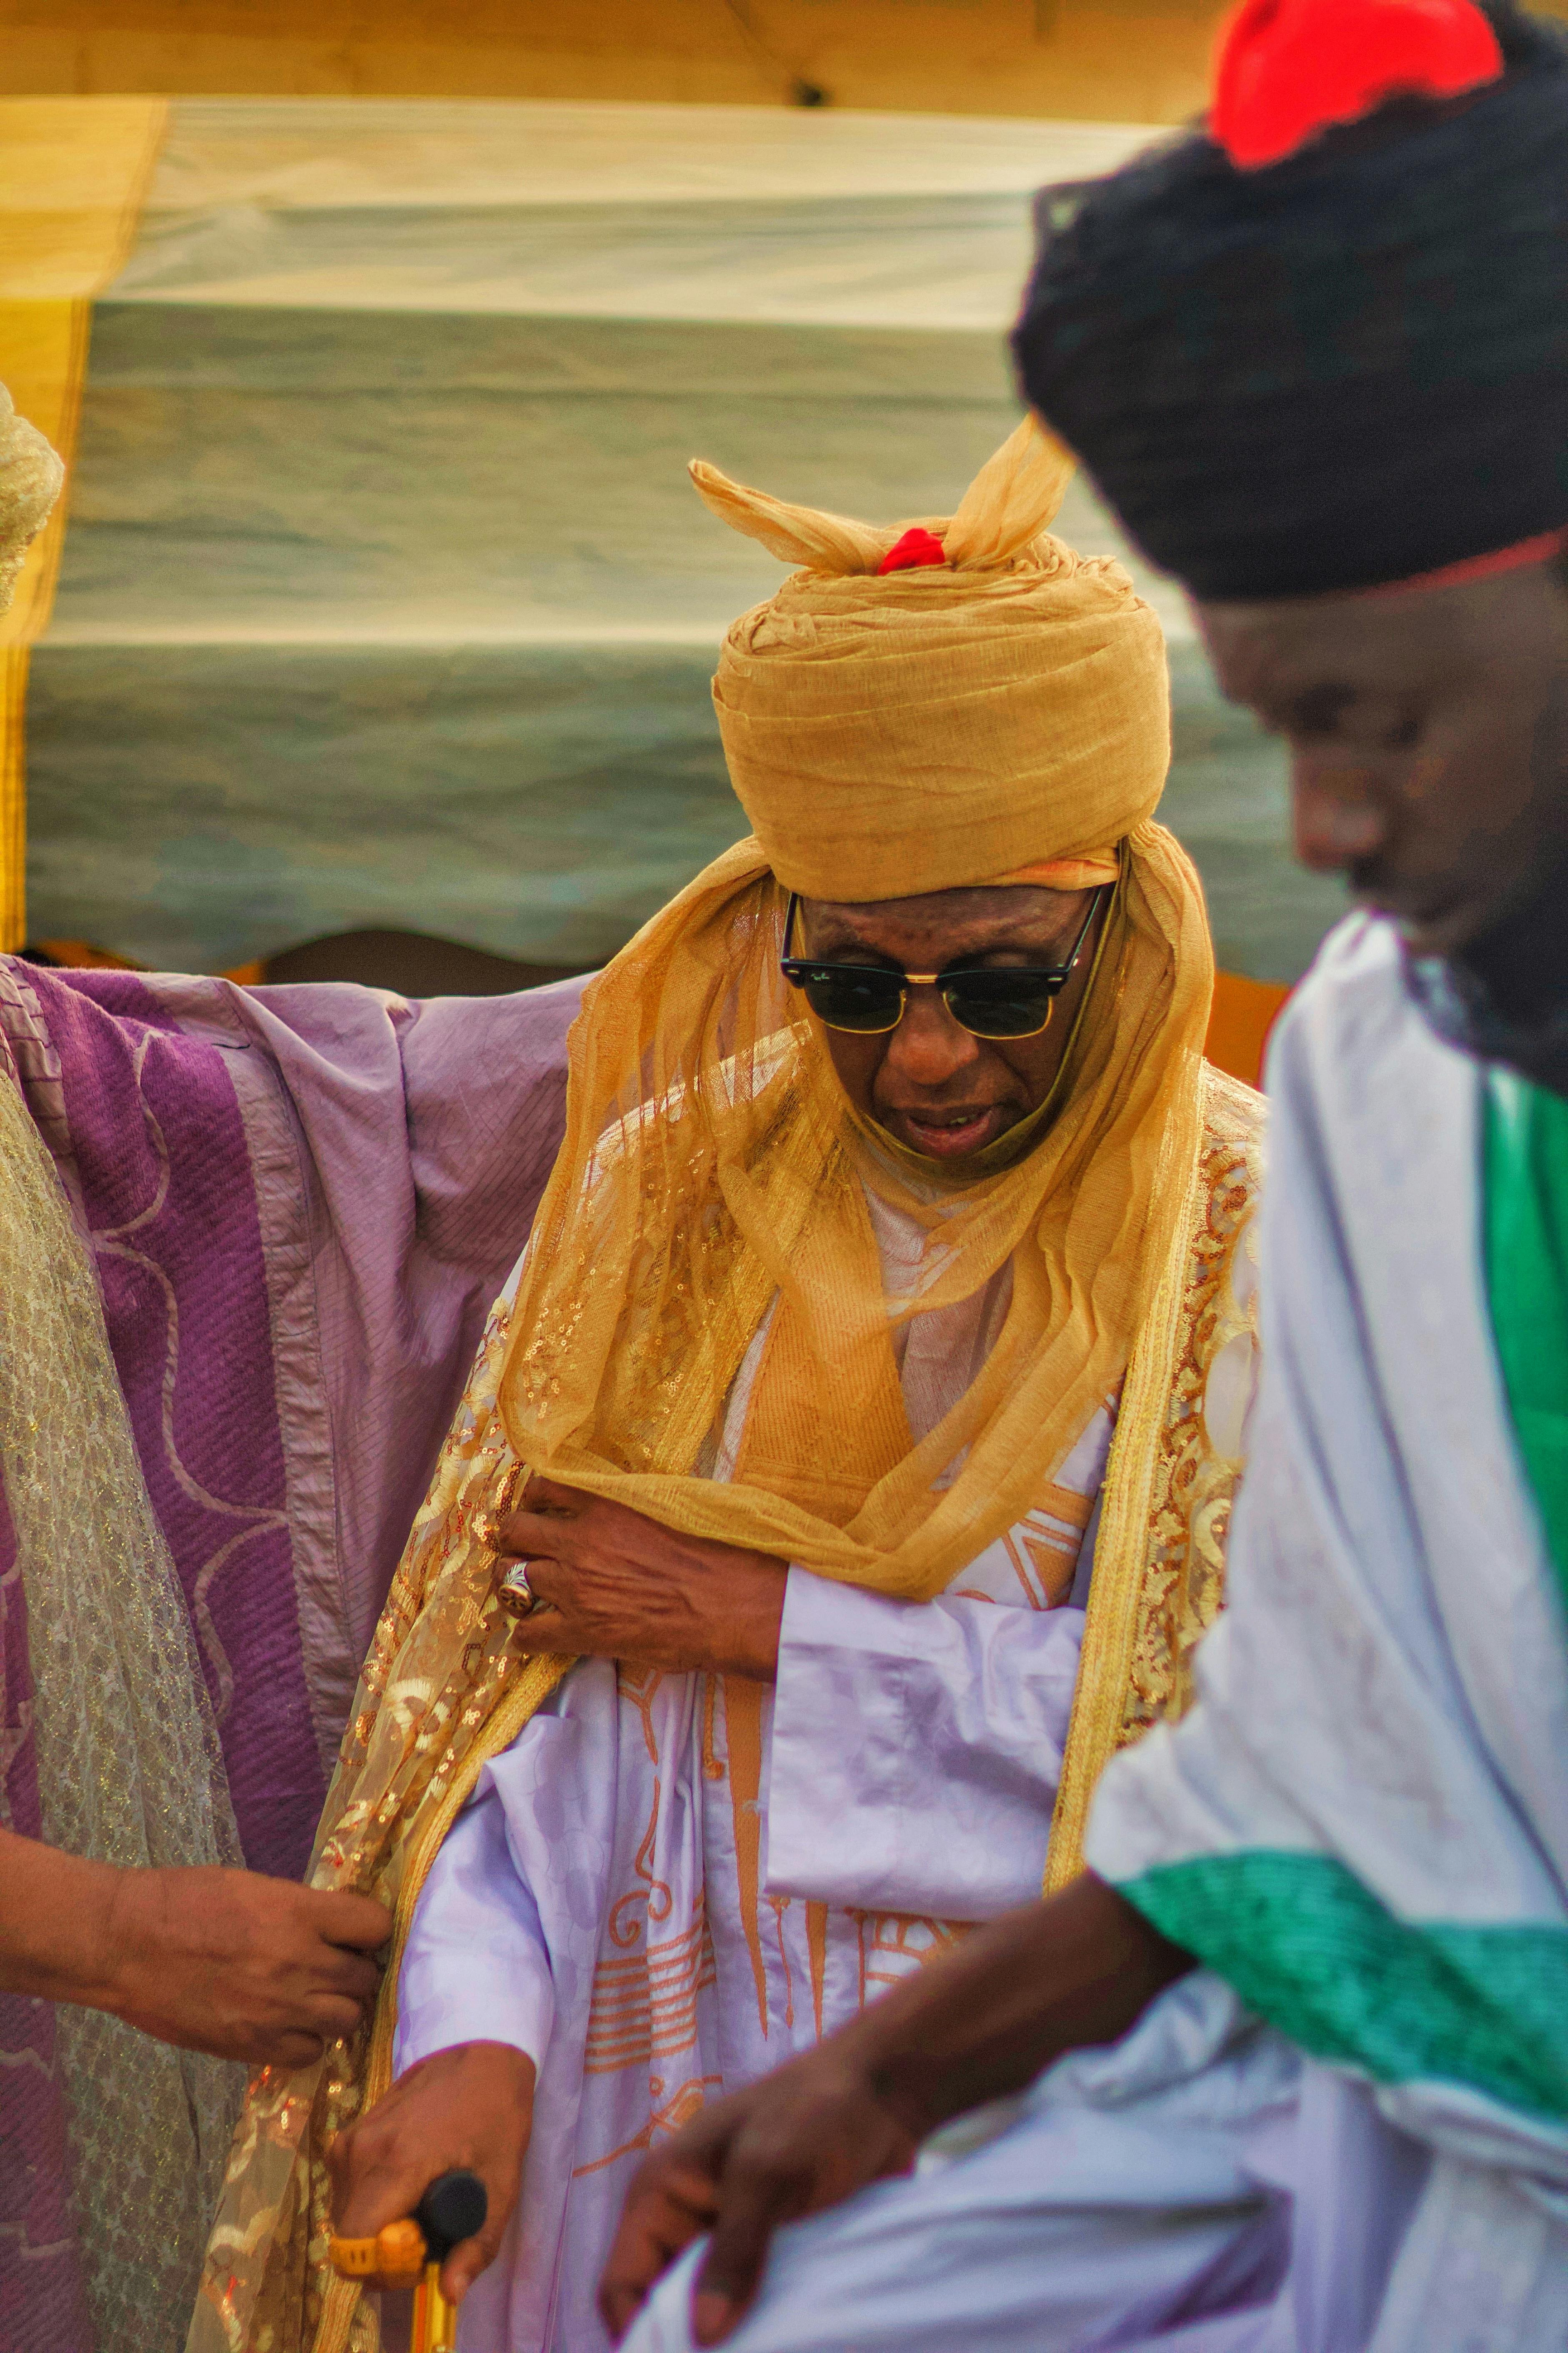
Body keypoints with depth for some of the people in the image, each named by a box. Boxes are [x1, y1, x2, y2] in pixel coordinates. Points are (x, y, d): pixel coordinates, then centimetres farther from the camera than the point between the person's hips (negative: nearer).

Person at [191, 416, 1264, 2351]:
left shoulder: (1264, 1238, -9)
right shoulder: (669, 1180, -1)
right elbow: (499, 1639, -3)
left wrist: (757, 1619, -14)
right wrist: (472, 2029, -18)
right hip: (644, 2103, 2)